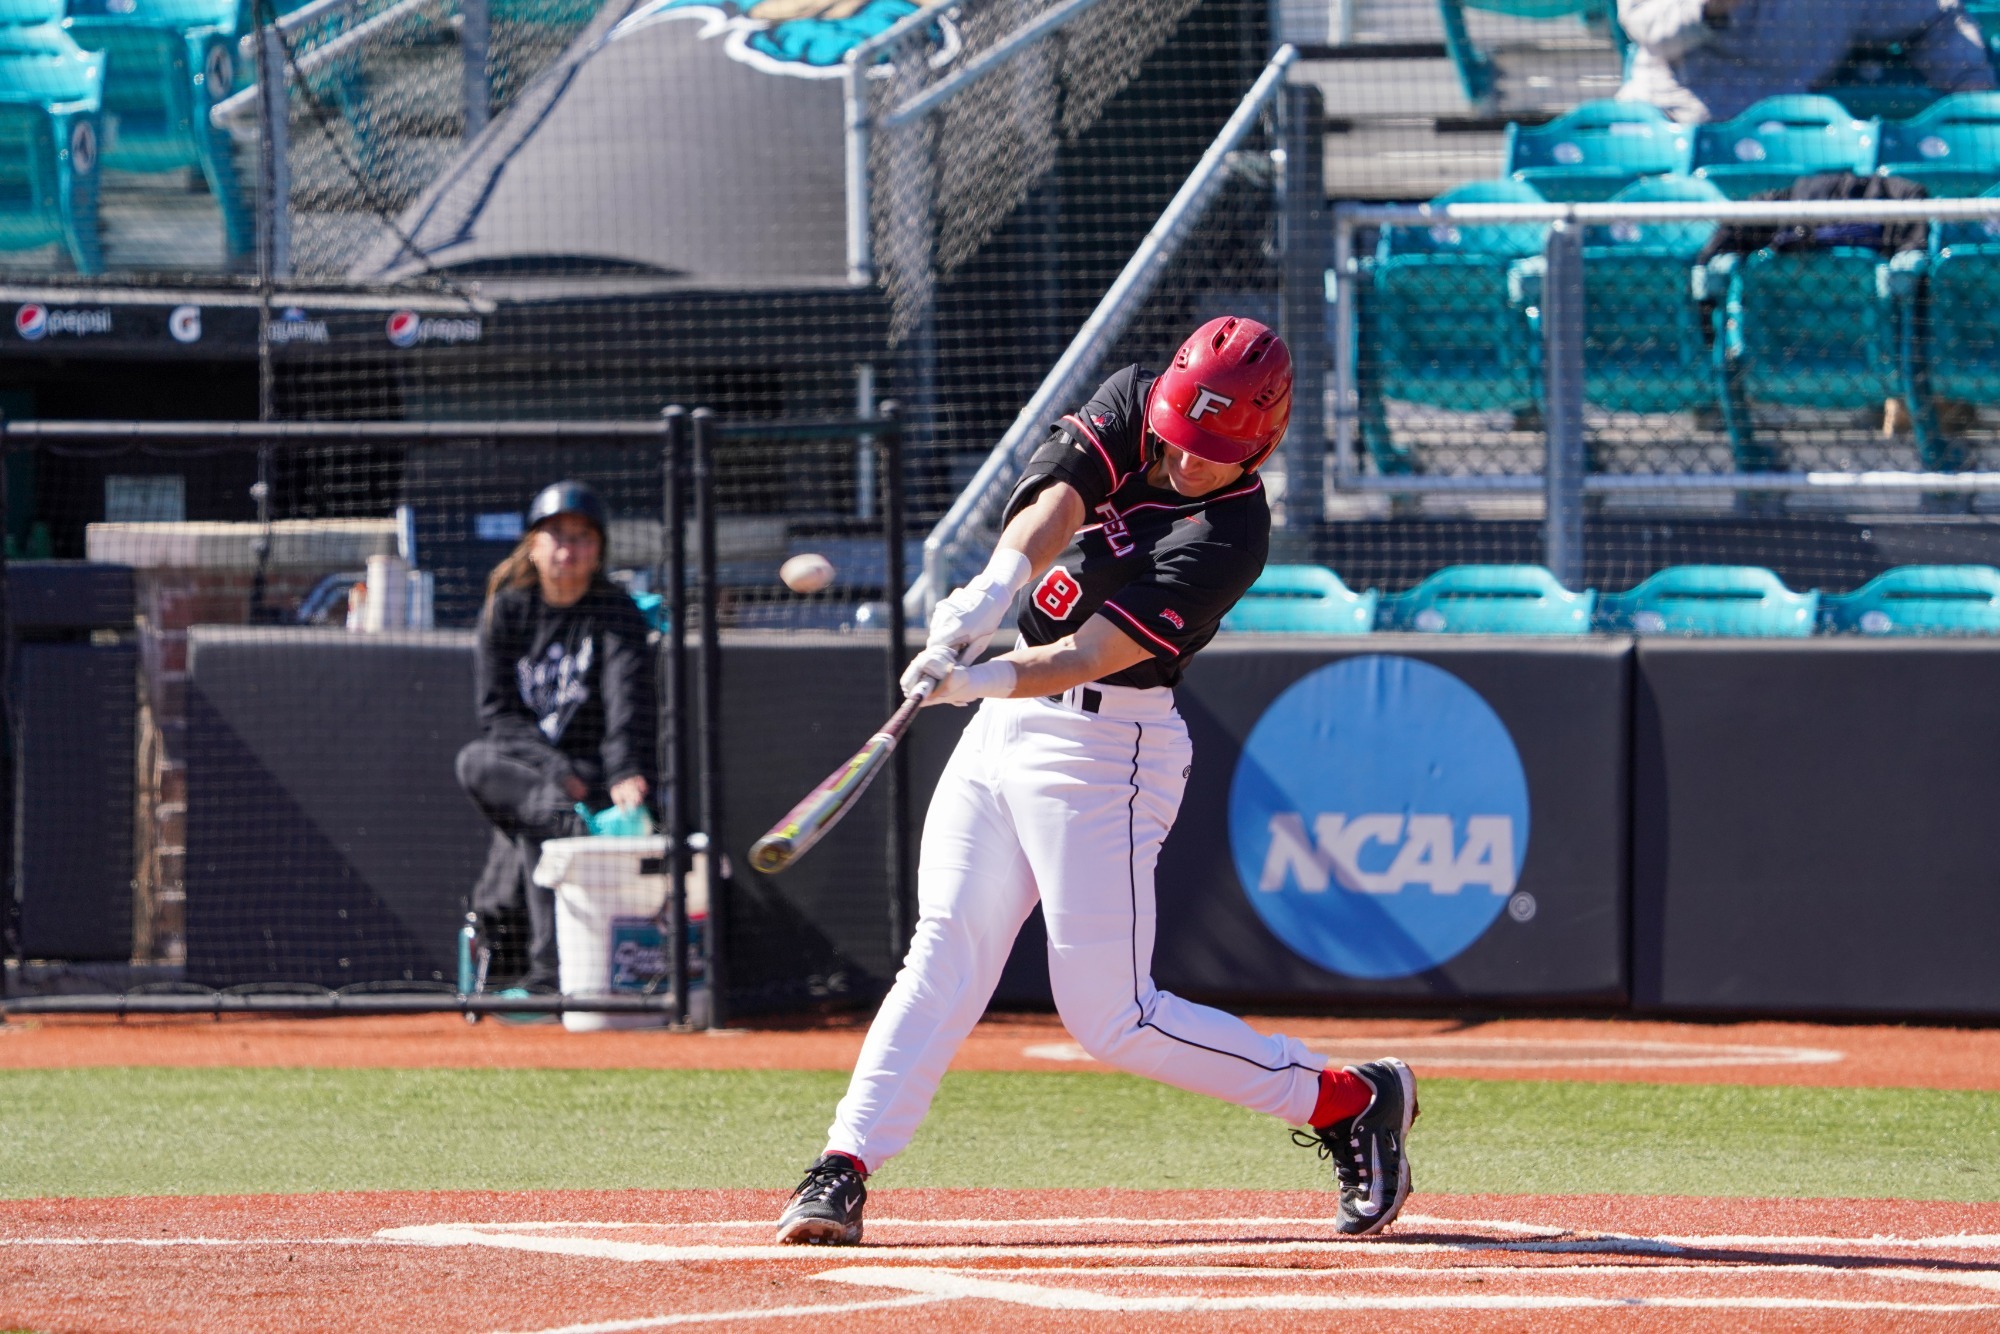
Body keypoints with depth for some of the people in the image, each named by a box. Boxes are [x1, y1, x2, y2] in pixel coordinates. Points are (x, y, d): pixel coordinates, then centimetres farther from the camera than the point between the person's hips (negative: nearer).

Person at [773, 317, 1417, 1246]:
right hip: (1006, 722, 6)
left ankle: (1351, 1103, 7)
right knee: (947, 952, -4)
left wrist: (990, 679, -44)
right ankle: (844, 1170, -7)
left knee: (1113, 1017, -6)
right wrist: (998, 582, -38)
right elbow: (1055, 497, -18)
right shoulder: (1130, 405, 0)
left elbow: (1090, 656, -27)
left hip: (1102, 746, -6)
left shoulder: (1231, 536, -18)